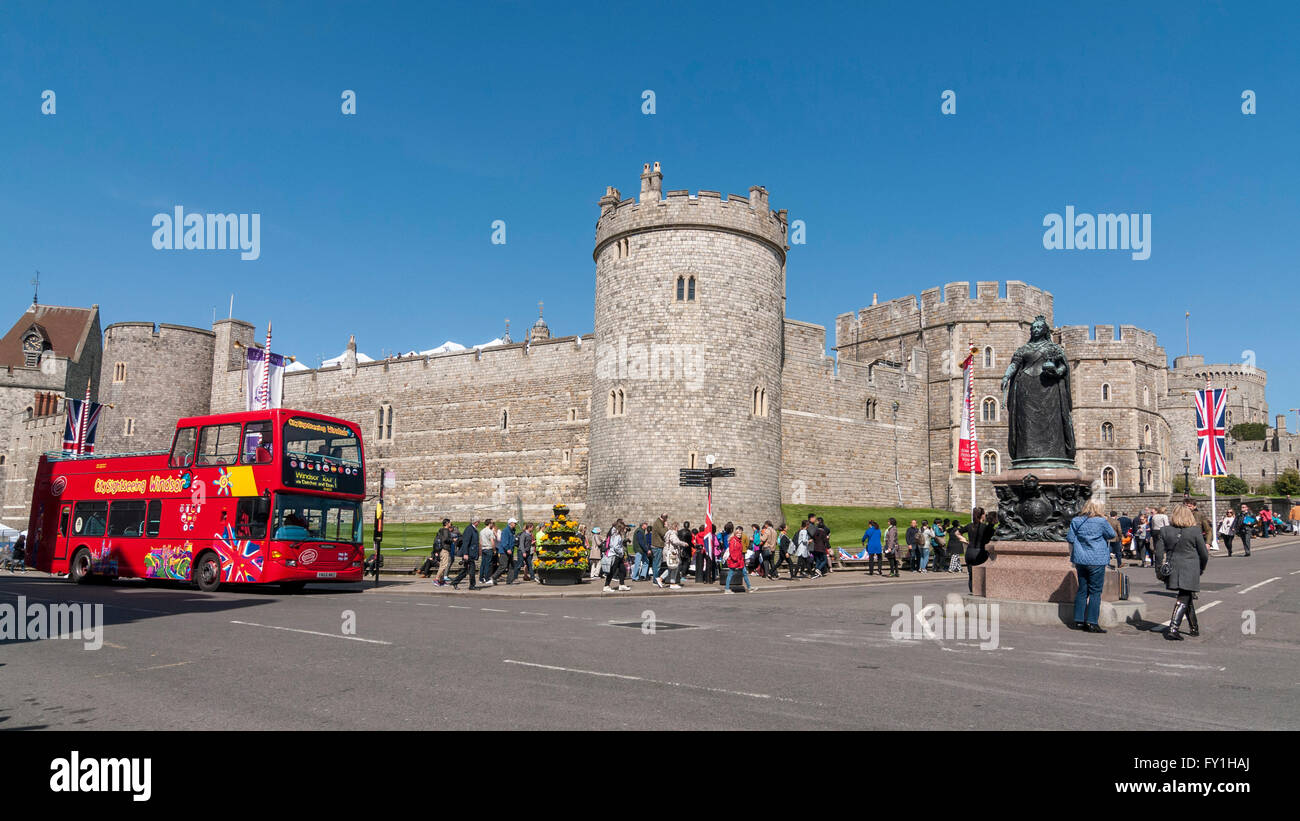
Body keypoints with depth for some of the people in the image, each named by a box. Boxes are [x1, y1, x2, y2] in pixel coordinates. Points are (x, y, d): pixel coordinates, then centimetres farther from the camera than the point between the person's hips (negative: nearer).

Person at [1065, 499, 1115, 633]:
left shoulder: (1076, 521, 4)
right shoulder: (1101, 521, -9)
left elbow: (1070, 539, 7)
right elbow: (1112, 536, 4)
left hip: (1080, 560, 5)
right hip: (1097, 561, -5)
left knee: (1082, 590, 12)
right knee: (1095, 591, 0)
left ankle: (1078, 621, 13)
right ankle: (1092, 623, -3)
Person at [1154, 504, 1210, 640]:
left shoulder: (1166, 531, 0)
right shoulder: (1195, 531, -7)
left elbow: (1159, 552, 0)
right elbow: (1204, 554, -2)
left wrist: (1159, 570, 9)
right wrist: (1202, 568, 16)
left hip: (1173, 570, 4)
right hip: (1190, 569, -4)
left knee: (1187, 598, 21)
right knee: (1184, 599, -1)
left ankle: (1194, 628, 31)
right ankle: (1173, 628, -14)